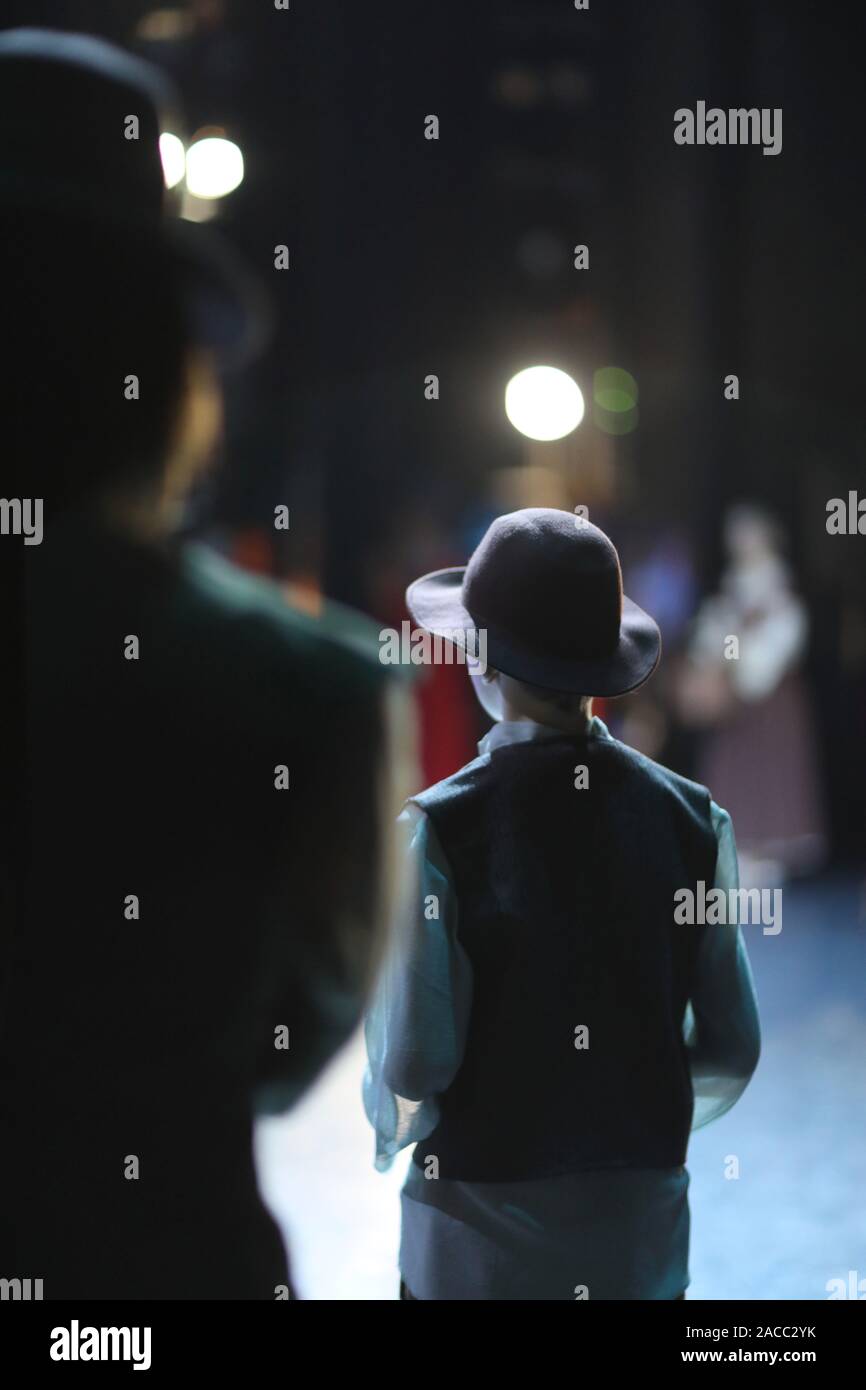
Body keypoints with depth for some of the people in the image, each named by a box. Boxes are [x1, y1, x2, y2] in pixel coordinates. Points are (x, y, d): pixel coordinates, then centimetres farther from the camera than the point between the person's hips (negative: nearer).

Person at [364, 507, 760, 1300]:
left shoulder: (439, 828, -14)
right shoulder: (692, 819, -3)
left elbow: (414, 1057, -15)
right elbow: (732, 1050, 1)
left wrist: (389, 1132, 7)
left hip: (482, 1237, -3)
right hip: (643, 1232, 3)